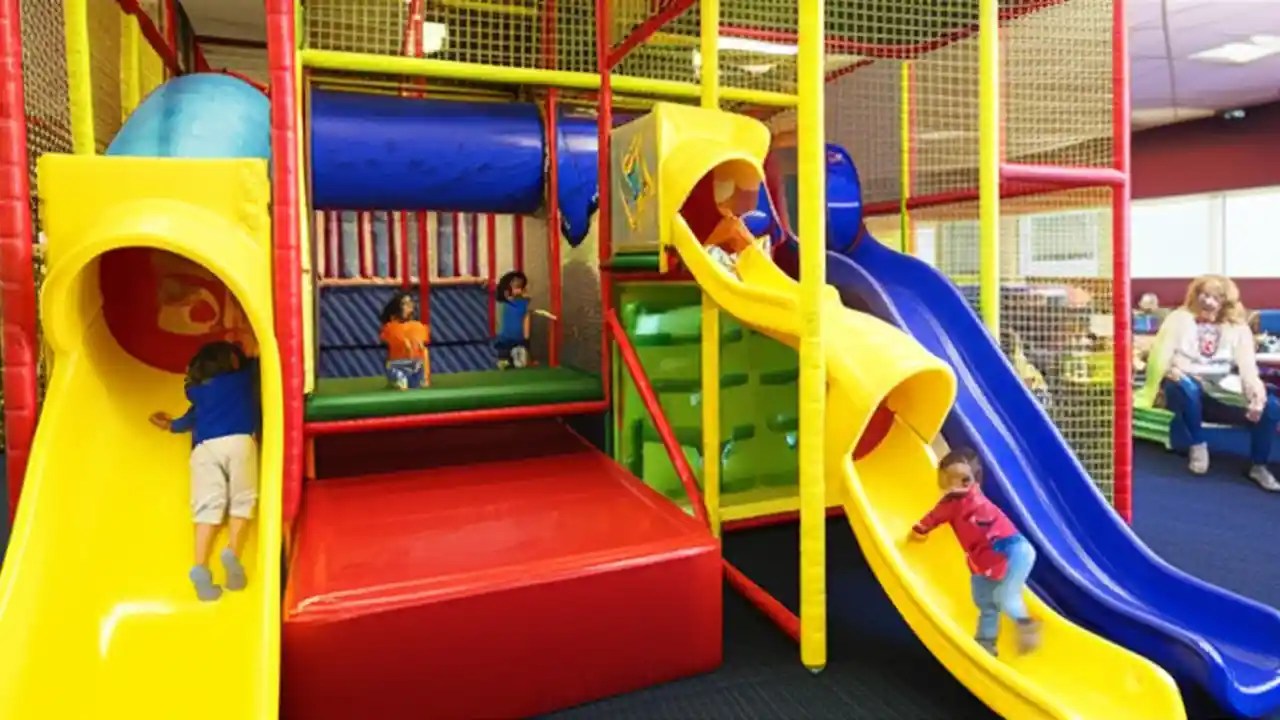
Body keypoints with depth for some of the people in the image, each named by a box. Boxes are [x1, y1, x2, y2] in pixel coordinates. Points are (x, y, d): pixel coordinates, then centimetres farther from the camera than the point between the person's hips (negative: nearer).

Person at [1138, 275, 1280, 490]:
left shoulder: (1237, 327, 10)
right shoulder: (1179, 318, 5)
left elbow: (1248, 365, -5)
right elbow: (1160, 355, -6)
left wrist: (1257, 392, -25)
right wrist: (1171, 370, -29)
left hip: (1223, 393, 3)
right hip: (1187, 390, -3)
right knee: (1185, 386, -40)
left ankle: (1258, 466, 2)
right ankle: (1198, 444, -15)